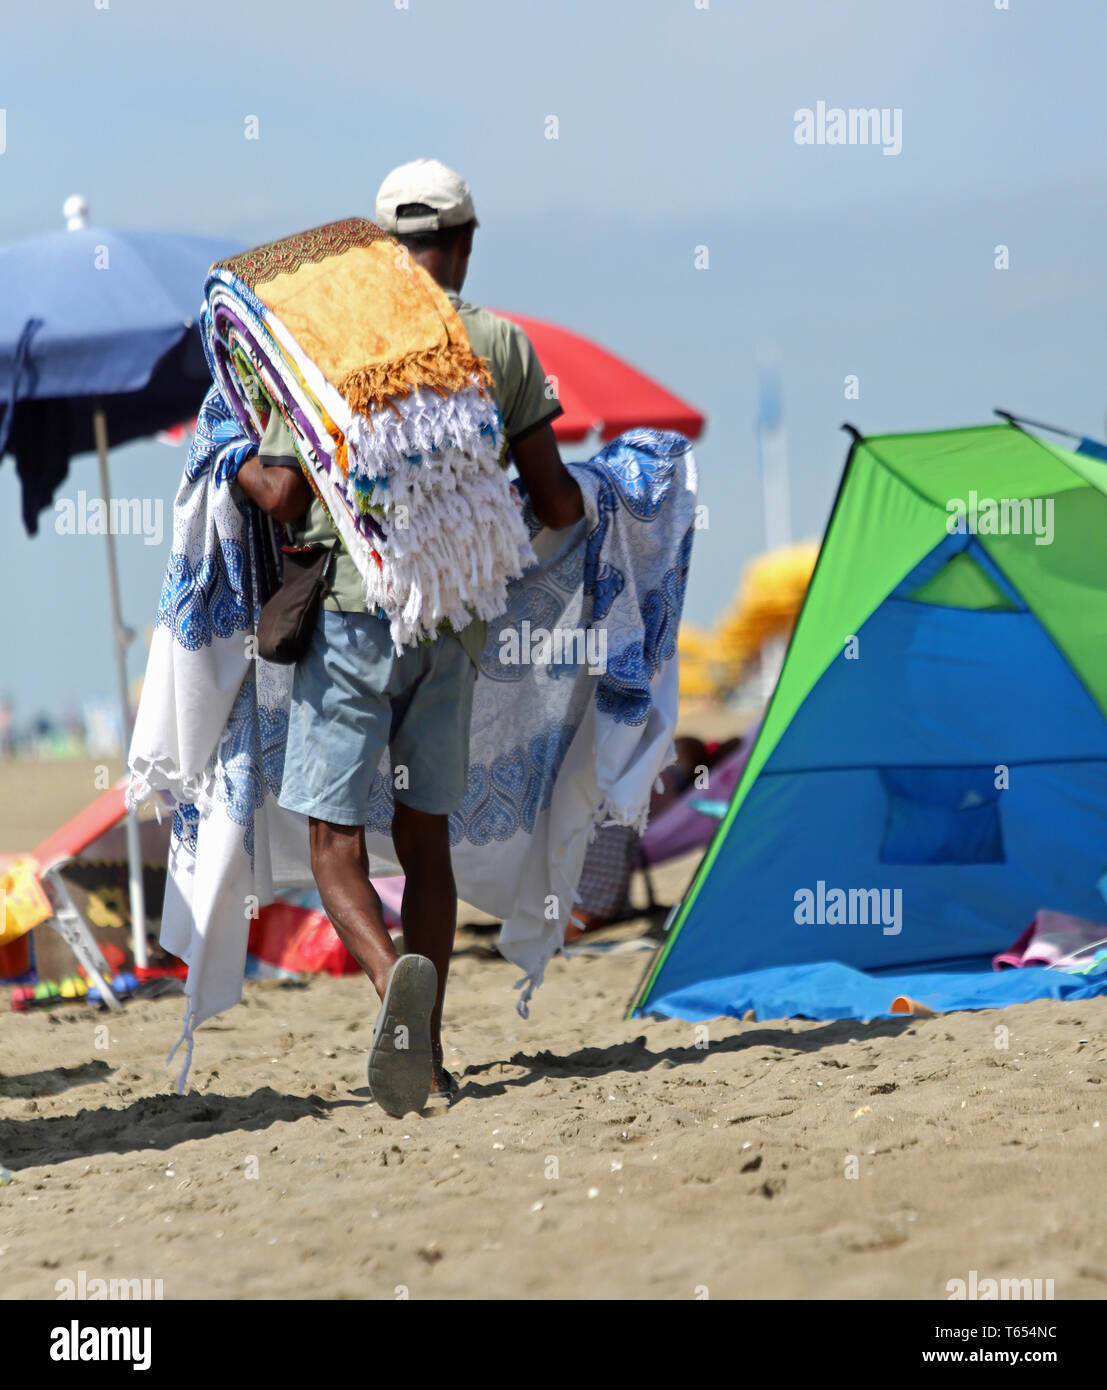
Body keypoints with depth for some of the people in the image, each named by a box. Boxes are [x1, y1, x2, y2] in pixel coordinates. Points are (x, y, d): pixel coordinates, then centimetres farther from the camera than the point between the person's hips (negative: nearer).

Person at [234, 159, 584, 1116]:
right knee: (426, 832, 15)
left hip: (353, 610, -3)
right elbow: (555, 499, 2)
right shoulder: (503, 346, 3)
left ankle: (394, 977, -29)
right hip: (452, 620, 3)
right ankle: (426, 1054, 12)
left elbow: (283, 497, -7)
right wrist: (573, 507, 26)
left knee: (336, 841, -1)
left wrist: (235, 460, 15)